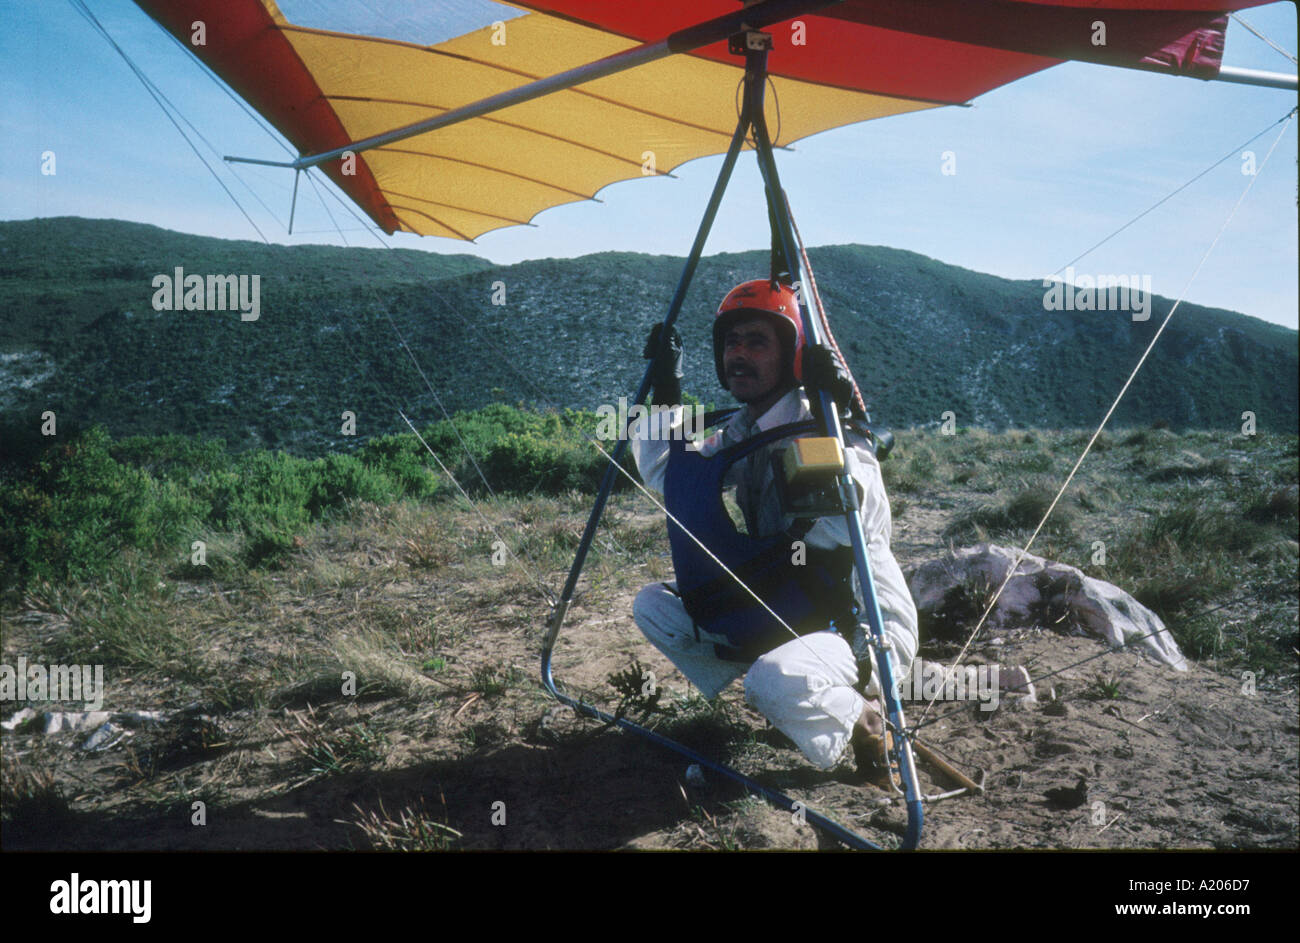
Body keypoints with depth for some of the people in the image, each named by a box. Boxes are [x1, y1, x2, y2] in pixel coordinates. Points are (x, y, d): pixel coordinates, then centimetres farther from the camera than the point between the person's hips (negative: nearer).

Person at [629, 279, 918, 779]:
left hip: (863, 625, -8)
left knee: (776, 683, -37)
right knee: (653, 606, 4)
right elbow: (663, 474, 14)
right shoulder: (739, 434, 5)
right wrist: (665, 395, 6)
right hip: (785, 611, 8)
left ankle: (859, 715, -3)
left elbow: (859, 522, -33)